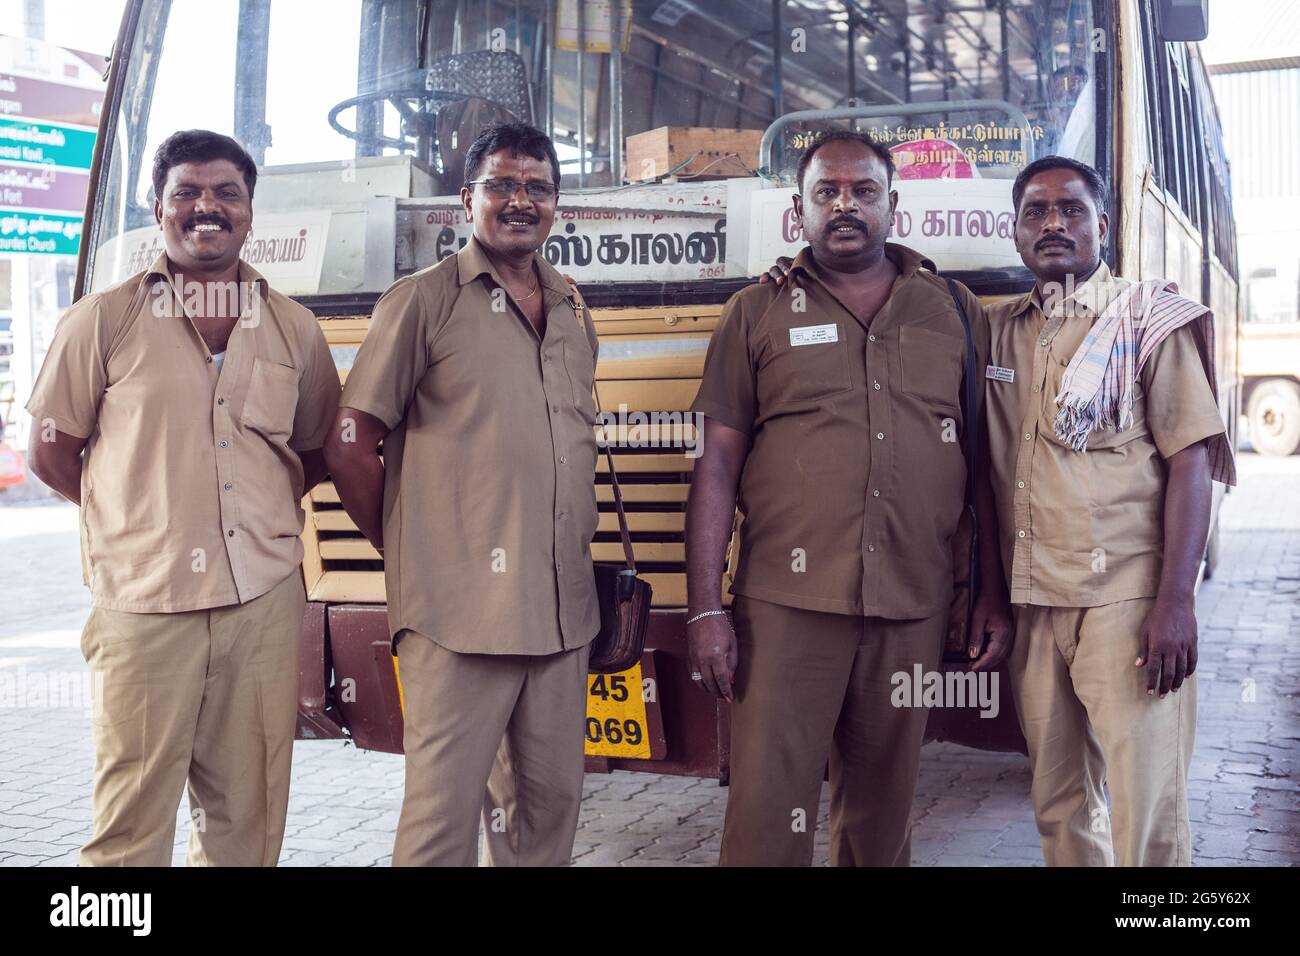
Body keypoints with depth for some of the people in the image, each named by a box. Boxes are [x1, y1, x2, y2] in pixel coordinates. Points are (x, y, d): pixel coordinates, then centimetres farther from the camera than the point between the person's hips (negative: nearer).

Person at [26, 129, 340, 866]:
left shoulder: (294, 329, 11)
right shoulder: (103, 321, 2)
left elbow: (317, 450, 21)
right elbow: (53, 455, 7)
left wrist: (262, 508, 7)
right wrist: (146, 511, 4)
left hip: (265, 599, 3)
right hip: (143, 601, -3)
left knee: (250, 813, 8)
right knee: (132, 817, -1)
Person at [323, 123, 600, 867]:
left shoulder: (574, 314, 15)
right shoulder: (424, 301, -2)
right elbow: (350, 448, -3)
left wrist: (579, 553, 14)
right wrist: (411, 555, -1)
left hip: (564, 611, 6)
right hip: (459, 611, -5)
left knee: (551, 803, 13)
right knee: (444, 813, -1)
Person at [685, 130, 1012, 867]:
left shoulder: (956, 313, 12)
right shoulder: (757, 314, 8)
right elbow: (717, 463, 3)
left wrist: (997, 599, 6)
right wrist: (705, 608, -5)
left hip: (914, 611, 2)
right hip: (787, 605, -2)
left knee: (884, 812, 12)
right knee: (769, 814, -5)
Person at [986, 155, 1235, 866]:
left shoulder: (1147, 318, 2)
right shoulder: (999, 331, 13)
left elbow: (1191, 460, -5)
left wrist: (1176, 602, -13)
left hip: (1127, 598, -4)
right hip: (1034, 602, 4)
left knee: (1146, 814, -6)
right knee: (1058, 804, 10)